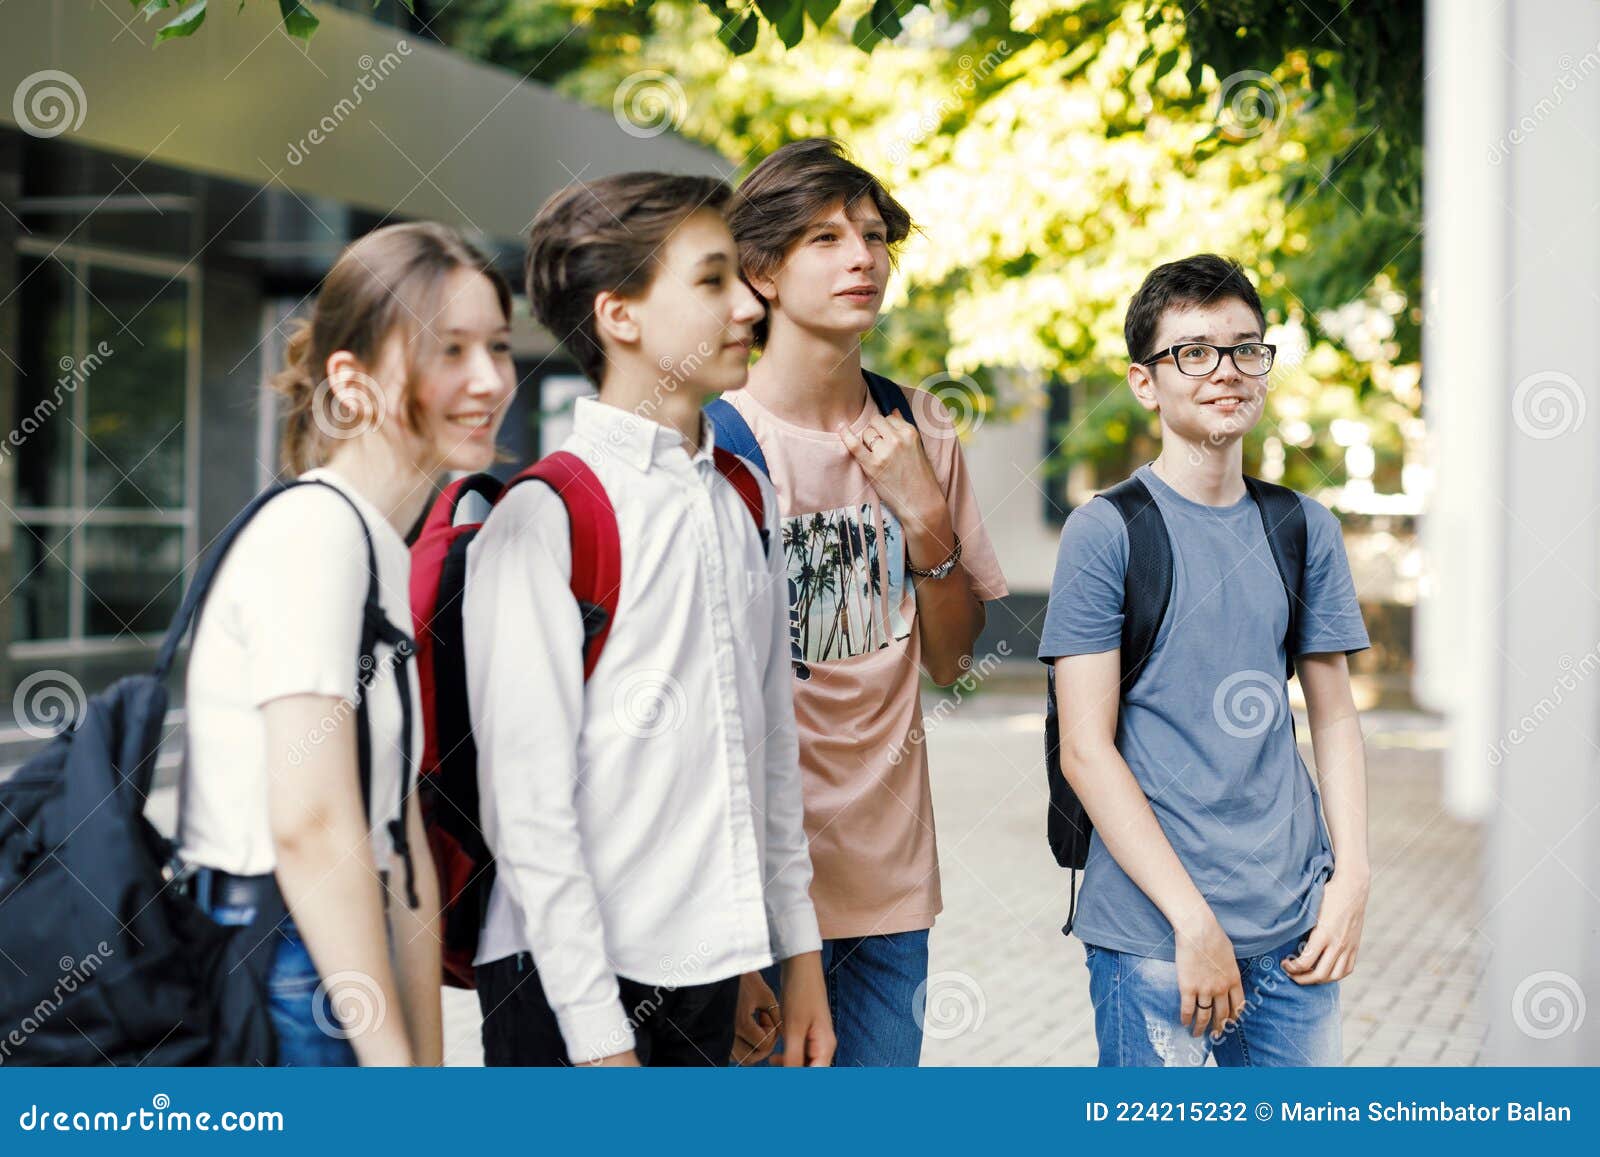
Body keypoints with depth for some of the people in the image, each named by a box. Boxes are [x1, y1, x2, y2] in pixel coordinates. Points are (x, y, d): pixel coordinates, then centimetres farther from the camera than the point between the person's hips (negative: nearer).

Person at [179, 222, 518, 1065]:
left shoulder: (383, 551, 16)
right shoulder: (314, 531, -13)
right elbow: (311, 825, -19)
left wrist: (429, 1059, 13)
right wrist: (392, 1064, -17)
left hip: (337, 967, 9)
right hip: (277, 980, -9)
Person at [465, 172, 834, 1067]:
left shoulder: (746, 497, 10)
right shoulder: (542, 519, -12)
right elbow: (527, 801, -15)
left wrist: (799, 952, 14)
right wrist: (599, 1038, -15)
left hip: (711, 969, 6)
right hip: (575, 985, -6)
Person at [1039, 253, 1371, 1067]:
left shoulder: (1306, 529, 10)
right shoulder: (1105, 532, -5)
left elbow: (1334, 715, 15)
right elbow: (1087, 751, -9)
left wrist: (1352, 875, 1)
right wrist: (1194, 919, -13)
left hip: (1295, 928, 5)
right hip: (1153, 934, -4)